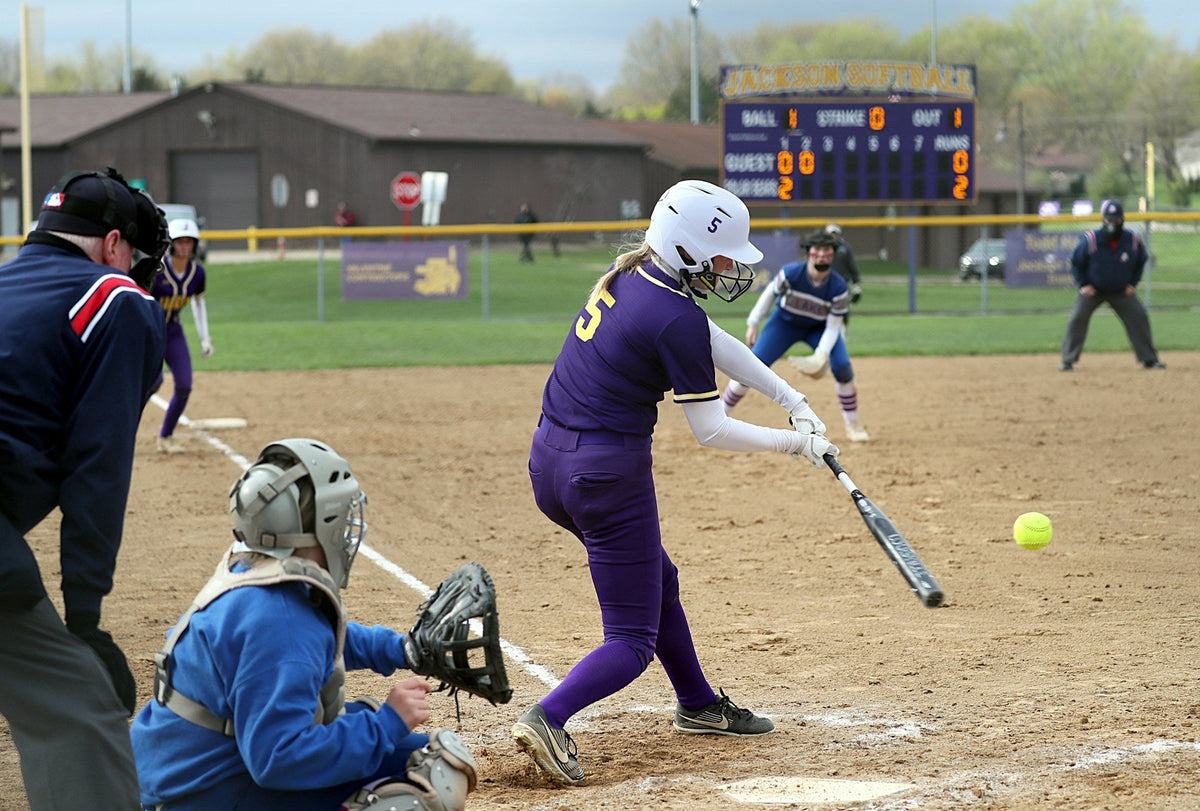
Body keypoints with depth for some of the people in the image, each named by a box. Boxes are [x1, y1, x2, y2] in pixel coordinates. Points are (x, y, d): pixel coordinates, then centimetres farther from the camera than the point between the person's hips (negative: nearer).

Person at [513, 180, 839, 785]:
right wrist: (792, 442, -1)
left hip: (548, 462, 9)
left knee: (656, 579, 28)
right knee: (633, 640, -1)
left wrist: (791, 400, 13)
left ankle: (698, 706, 44)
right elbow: (710, 431, -13)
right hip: (608, 473, -9)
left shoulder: (629, 275, 6)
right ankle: (547, 718, -21)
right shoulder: (677, 320, -20)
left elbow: (716, 344, 15)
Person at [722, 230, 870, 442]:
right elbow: (771, 293, -10)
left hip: (820, 328, 0)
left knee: (842, 366, -19)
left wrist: (822, 353, -35)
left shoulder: (839, 288, -28)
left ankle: (853, 424, 2)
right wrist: (753, 325, -6)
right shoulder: (790, 273, -30)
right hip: (785, 323, 0)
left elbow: (833, 327, -20)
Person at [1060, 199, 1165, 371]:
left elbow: (1141, 261, 7)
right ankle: (1068, 360, -5)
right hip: (1092, 290, -2)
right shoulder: (1090, 240, -21)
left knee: (1139, 317, -4)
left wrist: (1133, 284, 0)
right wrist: (1083, 285, -11)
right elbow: (1076, 263, -5)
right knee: (1078, 318, -15)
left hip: (1122, 292, 2)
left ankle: (1149, 359, 9)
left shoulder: (1133, 240, -14)